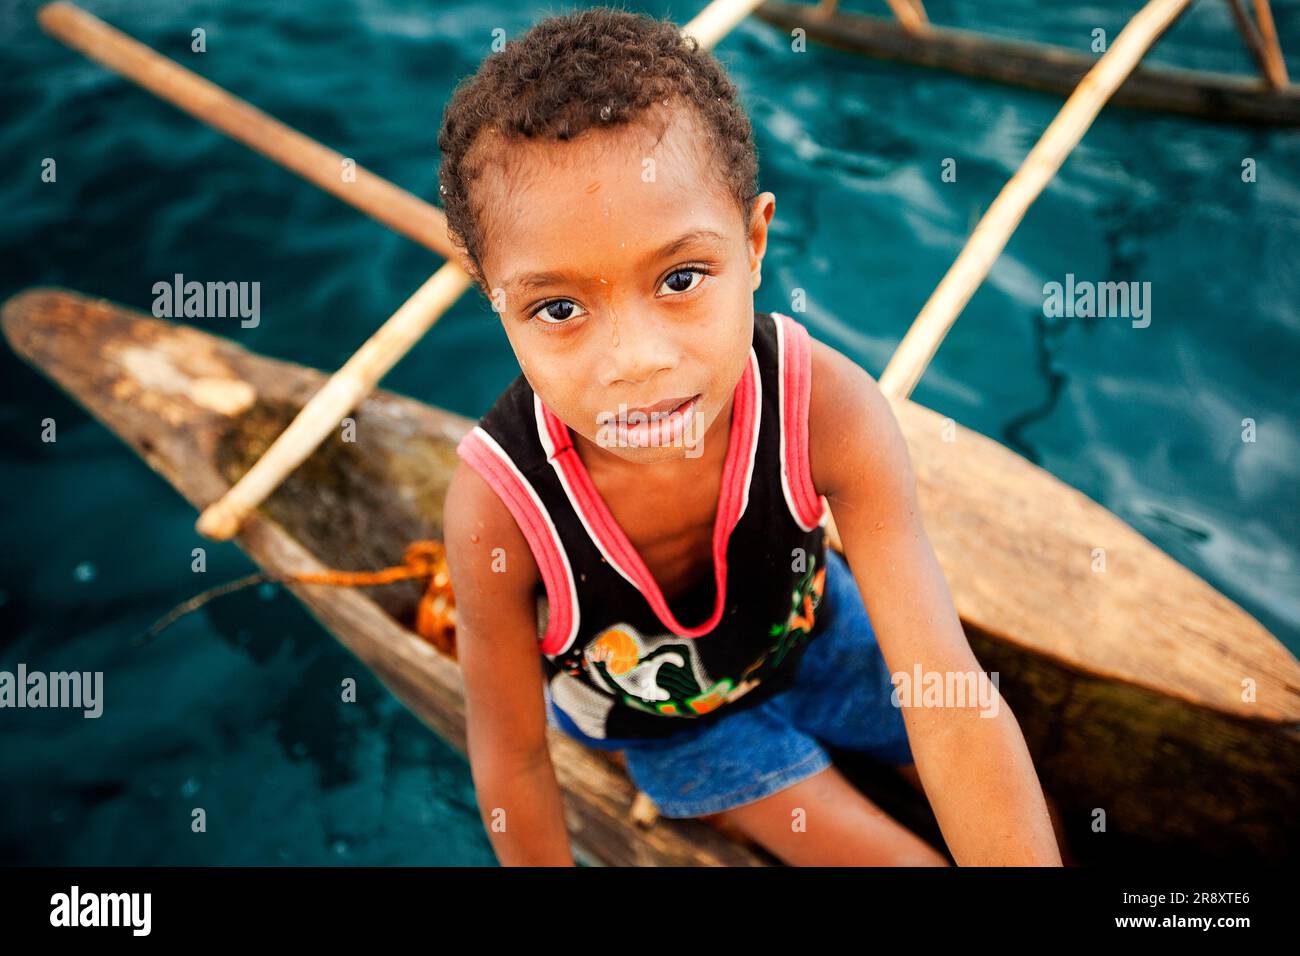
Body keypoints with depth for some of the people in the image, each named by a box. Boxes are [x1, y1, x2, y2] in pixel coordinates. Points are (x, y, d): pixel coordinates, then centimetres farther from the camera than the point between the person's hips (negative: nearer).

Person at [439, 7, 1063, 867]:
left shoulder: (827, 410, -36)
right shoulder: (499, 504, -37)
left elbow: (951, 706, -36)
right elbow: (512, 755, -21)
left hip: (805, 626, 2)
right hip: (663, 716, -1)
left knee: (1026, 813, 9)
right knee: (906, 860, -3)